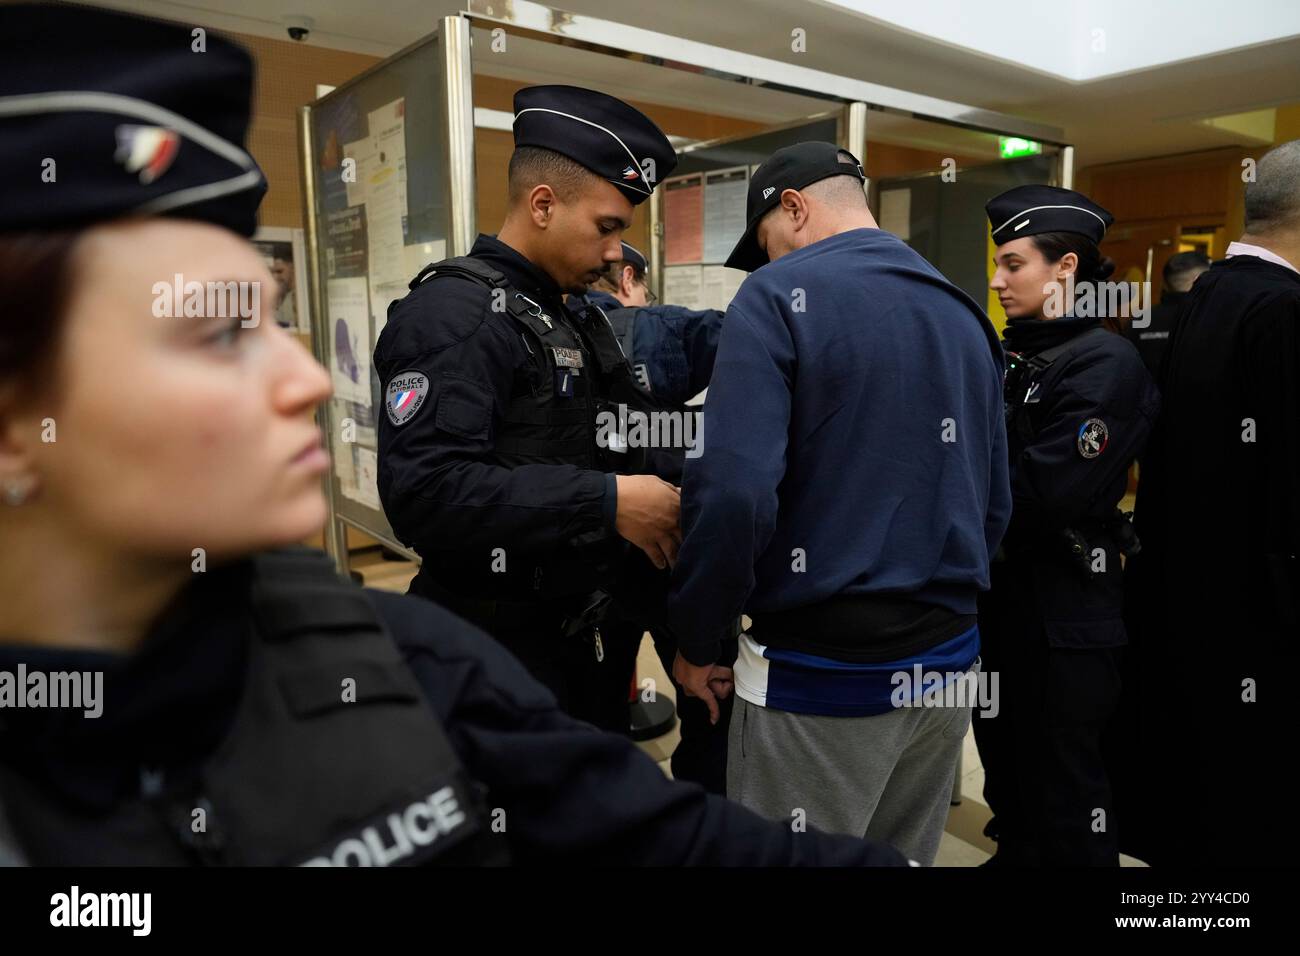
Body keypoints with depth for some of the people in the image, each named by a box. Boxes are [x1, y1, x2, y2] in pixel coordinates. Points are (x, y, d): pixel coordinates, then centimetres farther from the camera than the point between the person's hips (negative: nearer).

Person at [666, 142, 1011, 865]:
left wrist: (695, 639, -11)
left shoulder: (782, 295, -11)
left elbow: (735, 490, -23)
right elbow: (995, 501, 11)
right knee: (905, 857, 23)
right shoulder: (966, 313, 10)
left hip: (823, 671, -7)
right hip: (949, 662, 7)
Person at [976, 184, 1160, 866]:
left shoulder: (1106, 363, -15)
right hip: (996, 591, 8)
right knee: (1004, 768, 22)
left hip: (1064, 611, -7)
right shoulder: (1010, 355, 8)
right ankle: (1012, 852, 41)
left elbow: (1045, 490, -24)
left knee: (1062, 791, 8)